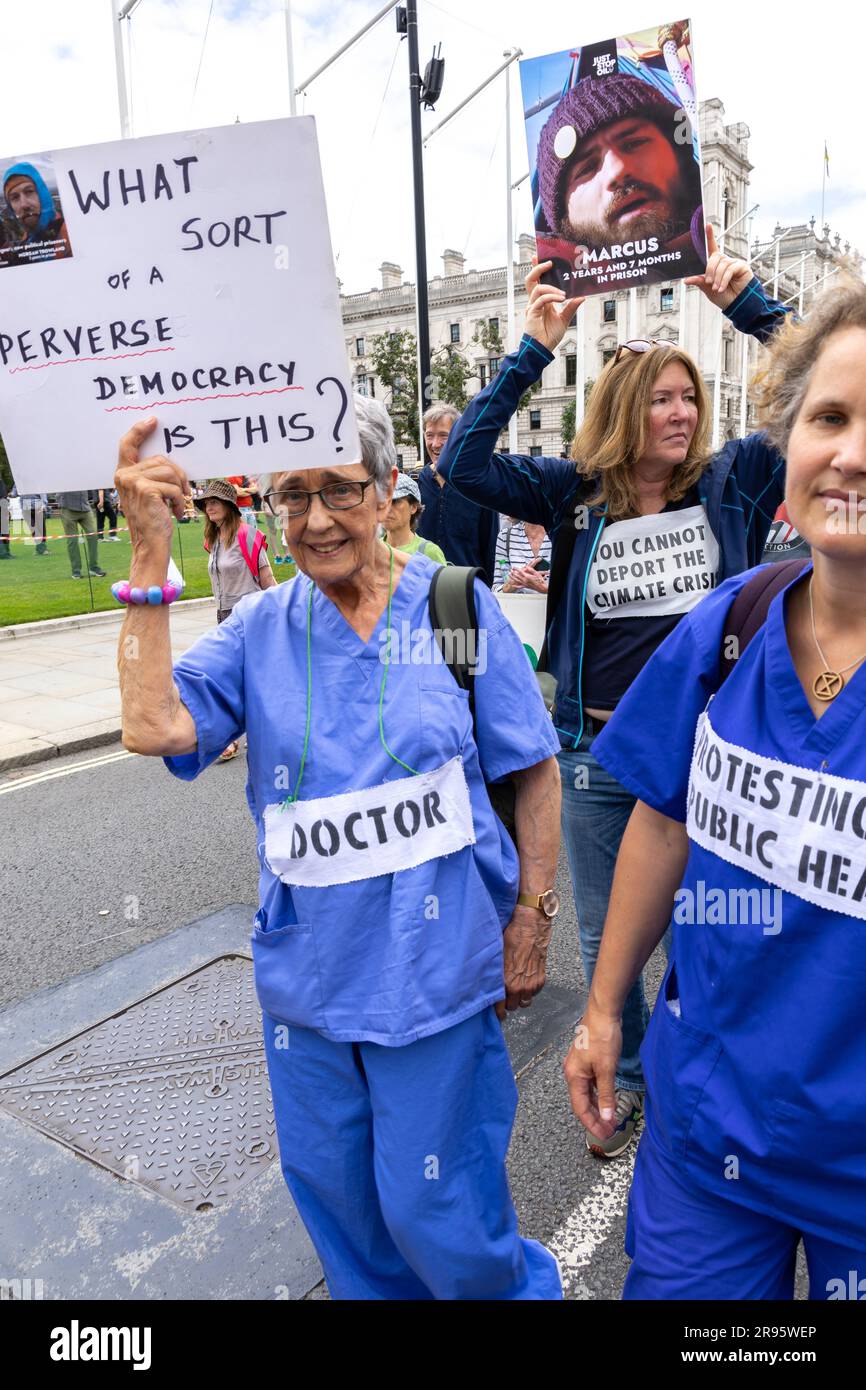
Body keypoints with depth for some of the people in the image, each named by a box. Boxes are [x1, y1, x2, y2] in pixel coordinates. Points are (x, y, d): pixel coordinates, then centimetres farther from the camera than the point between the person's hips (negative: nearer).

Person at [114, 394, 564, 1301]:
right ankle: (374, 1292, 53)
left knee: (434, 1208, 13)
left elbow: (535, 769, -3)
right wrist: (150, 555, -22)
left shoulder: (455, 604, -9)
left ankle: (516, 1285, 45)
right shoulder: (260, 629, -4)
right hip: (305, 967, 4)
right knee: (329, 1188, 23)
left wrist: (532, 918, -4)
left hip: (433, 964, -3)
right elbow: (153, 727, -20)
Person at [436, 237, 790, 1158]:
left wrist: (748, 304, -9)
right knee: (605, 942, 17)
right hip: (599, 754, 1)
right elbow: (464, 463, -8)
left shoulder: (731, 482, -1)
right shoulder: (576, 495, -1)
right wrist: (533, 350, -11)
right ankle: (625, 1078, 42)